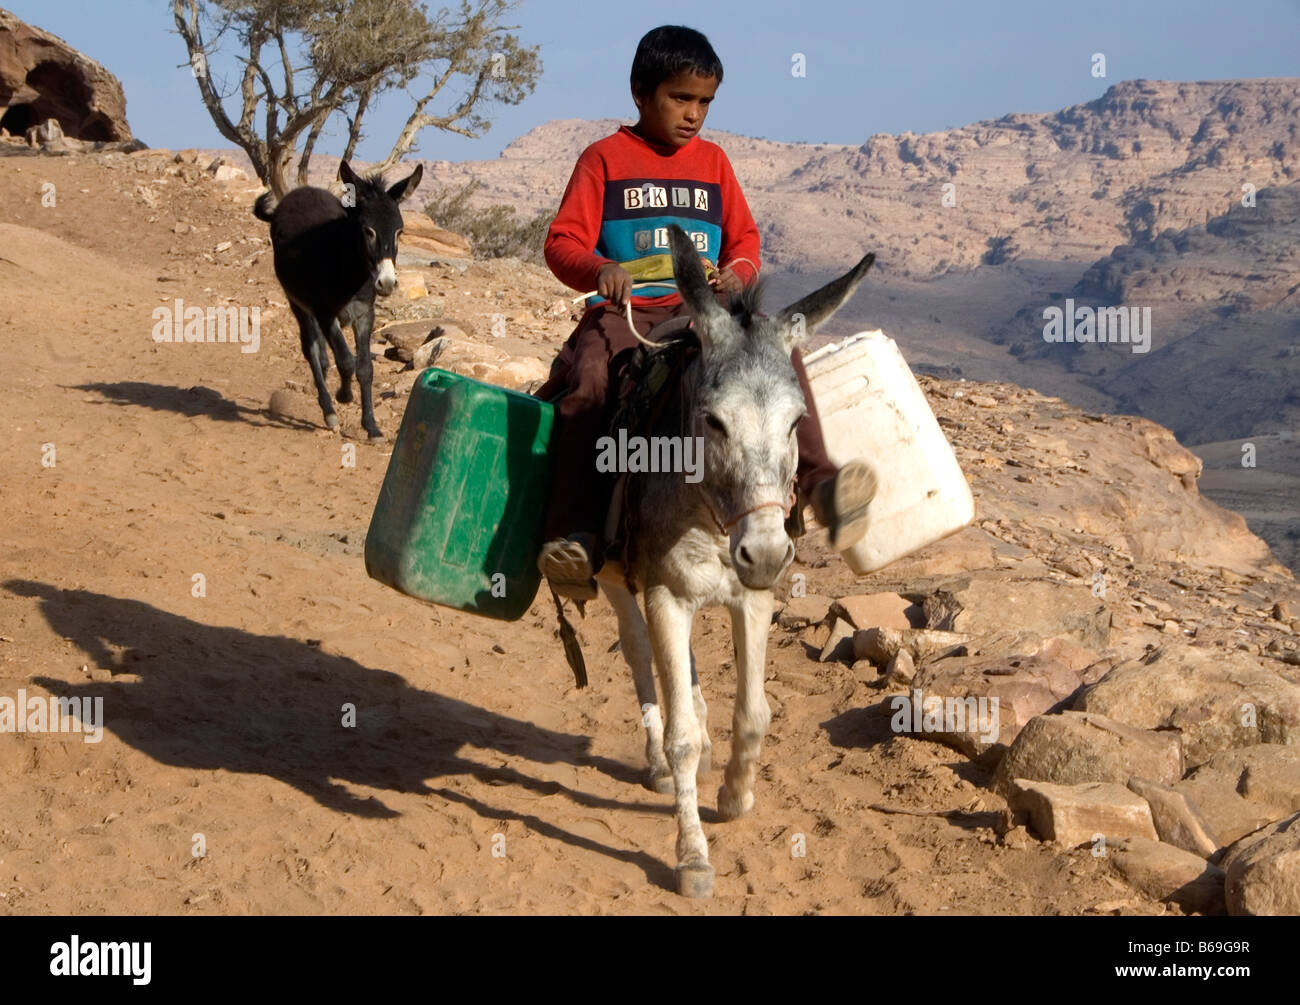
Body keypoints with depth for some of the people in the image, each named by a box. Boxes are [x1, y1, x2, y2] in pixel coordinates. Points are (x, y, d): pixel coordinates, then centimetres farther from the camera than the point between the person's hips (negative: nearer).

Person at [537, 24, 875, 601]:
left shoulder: (713, 161, 19)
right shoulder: (605, 159, 8)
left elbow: (745, 239, 20)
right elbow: (563, 243, 0)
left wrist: (737, 271, -6)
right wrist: (598, 270, -23)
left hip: (706, 309, 3)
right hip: (626, 313, -3)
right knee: (588, 379, -33)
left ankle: (818, 483, -35)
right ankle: (574, 538, -39)